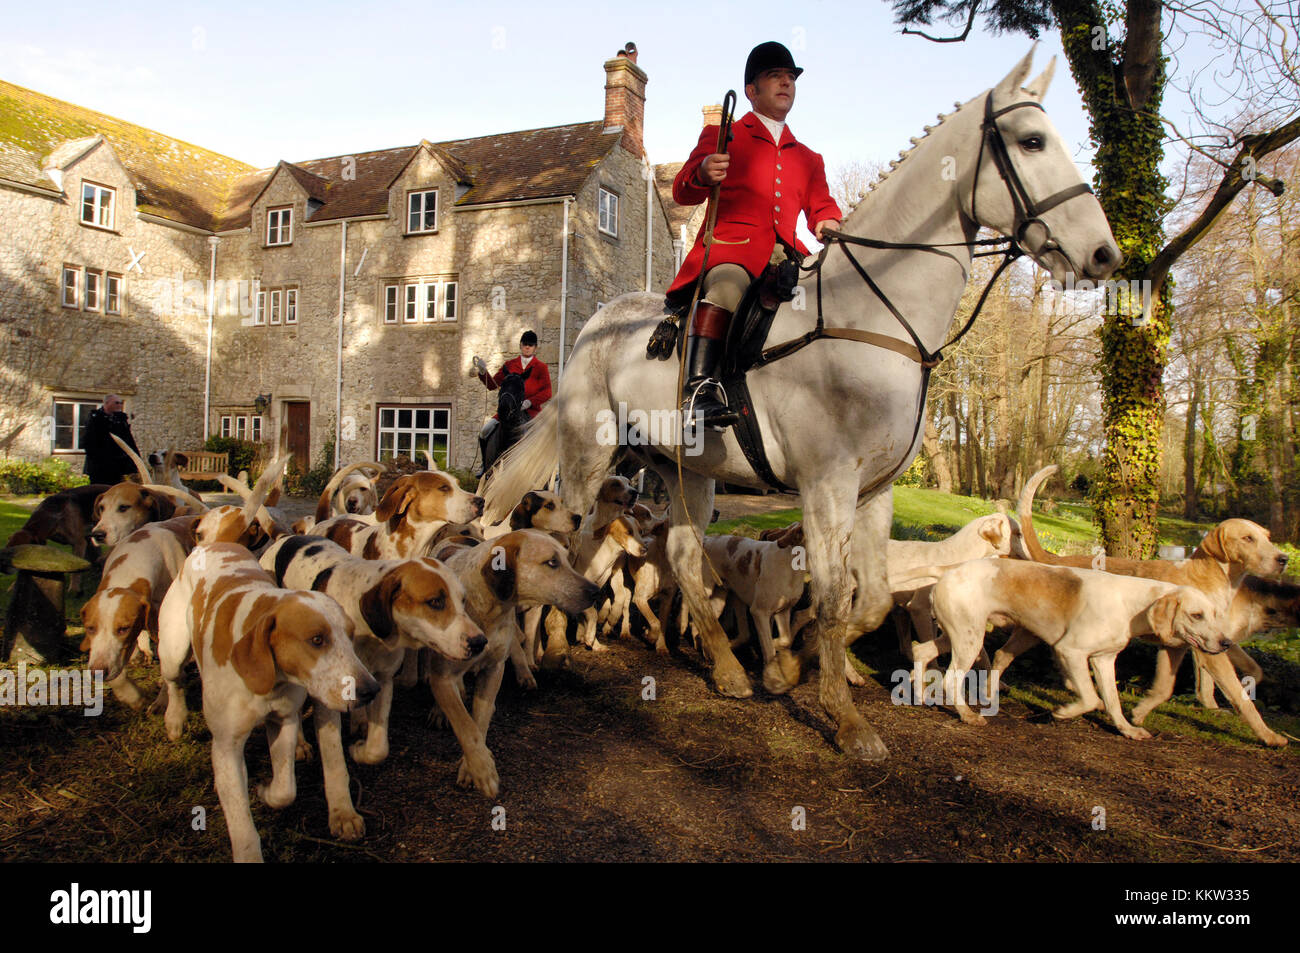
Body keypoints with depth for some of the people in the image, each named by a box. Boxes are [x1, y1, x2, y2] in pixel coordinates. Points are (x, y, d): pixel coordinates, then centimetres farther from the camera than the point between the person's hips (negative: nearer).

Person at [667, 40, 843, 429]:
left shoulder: (807, 158, 31)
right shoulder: (721, 136, 18)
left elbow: (821, 204, 25)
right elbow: (683, 192, 8)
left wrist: (827, 222, -1)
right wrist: (702, 173, -17)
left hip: (785, 253, 5)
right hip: (731, 244, -5)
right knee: (728, 281, -37)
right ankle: (700, 386, -45)